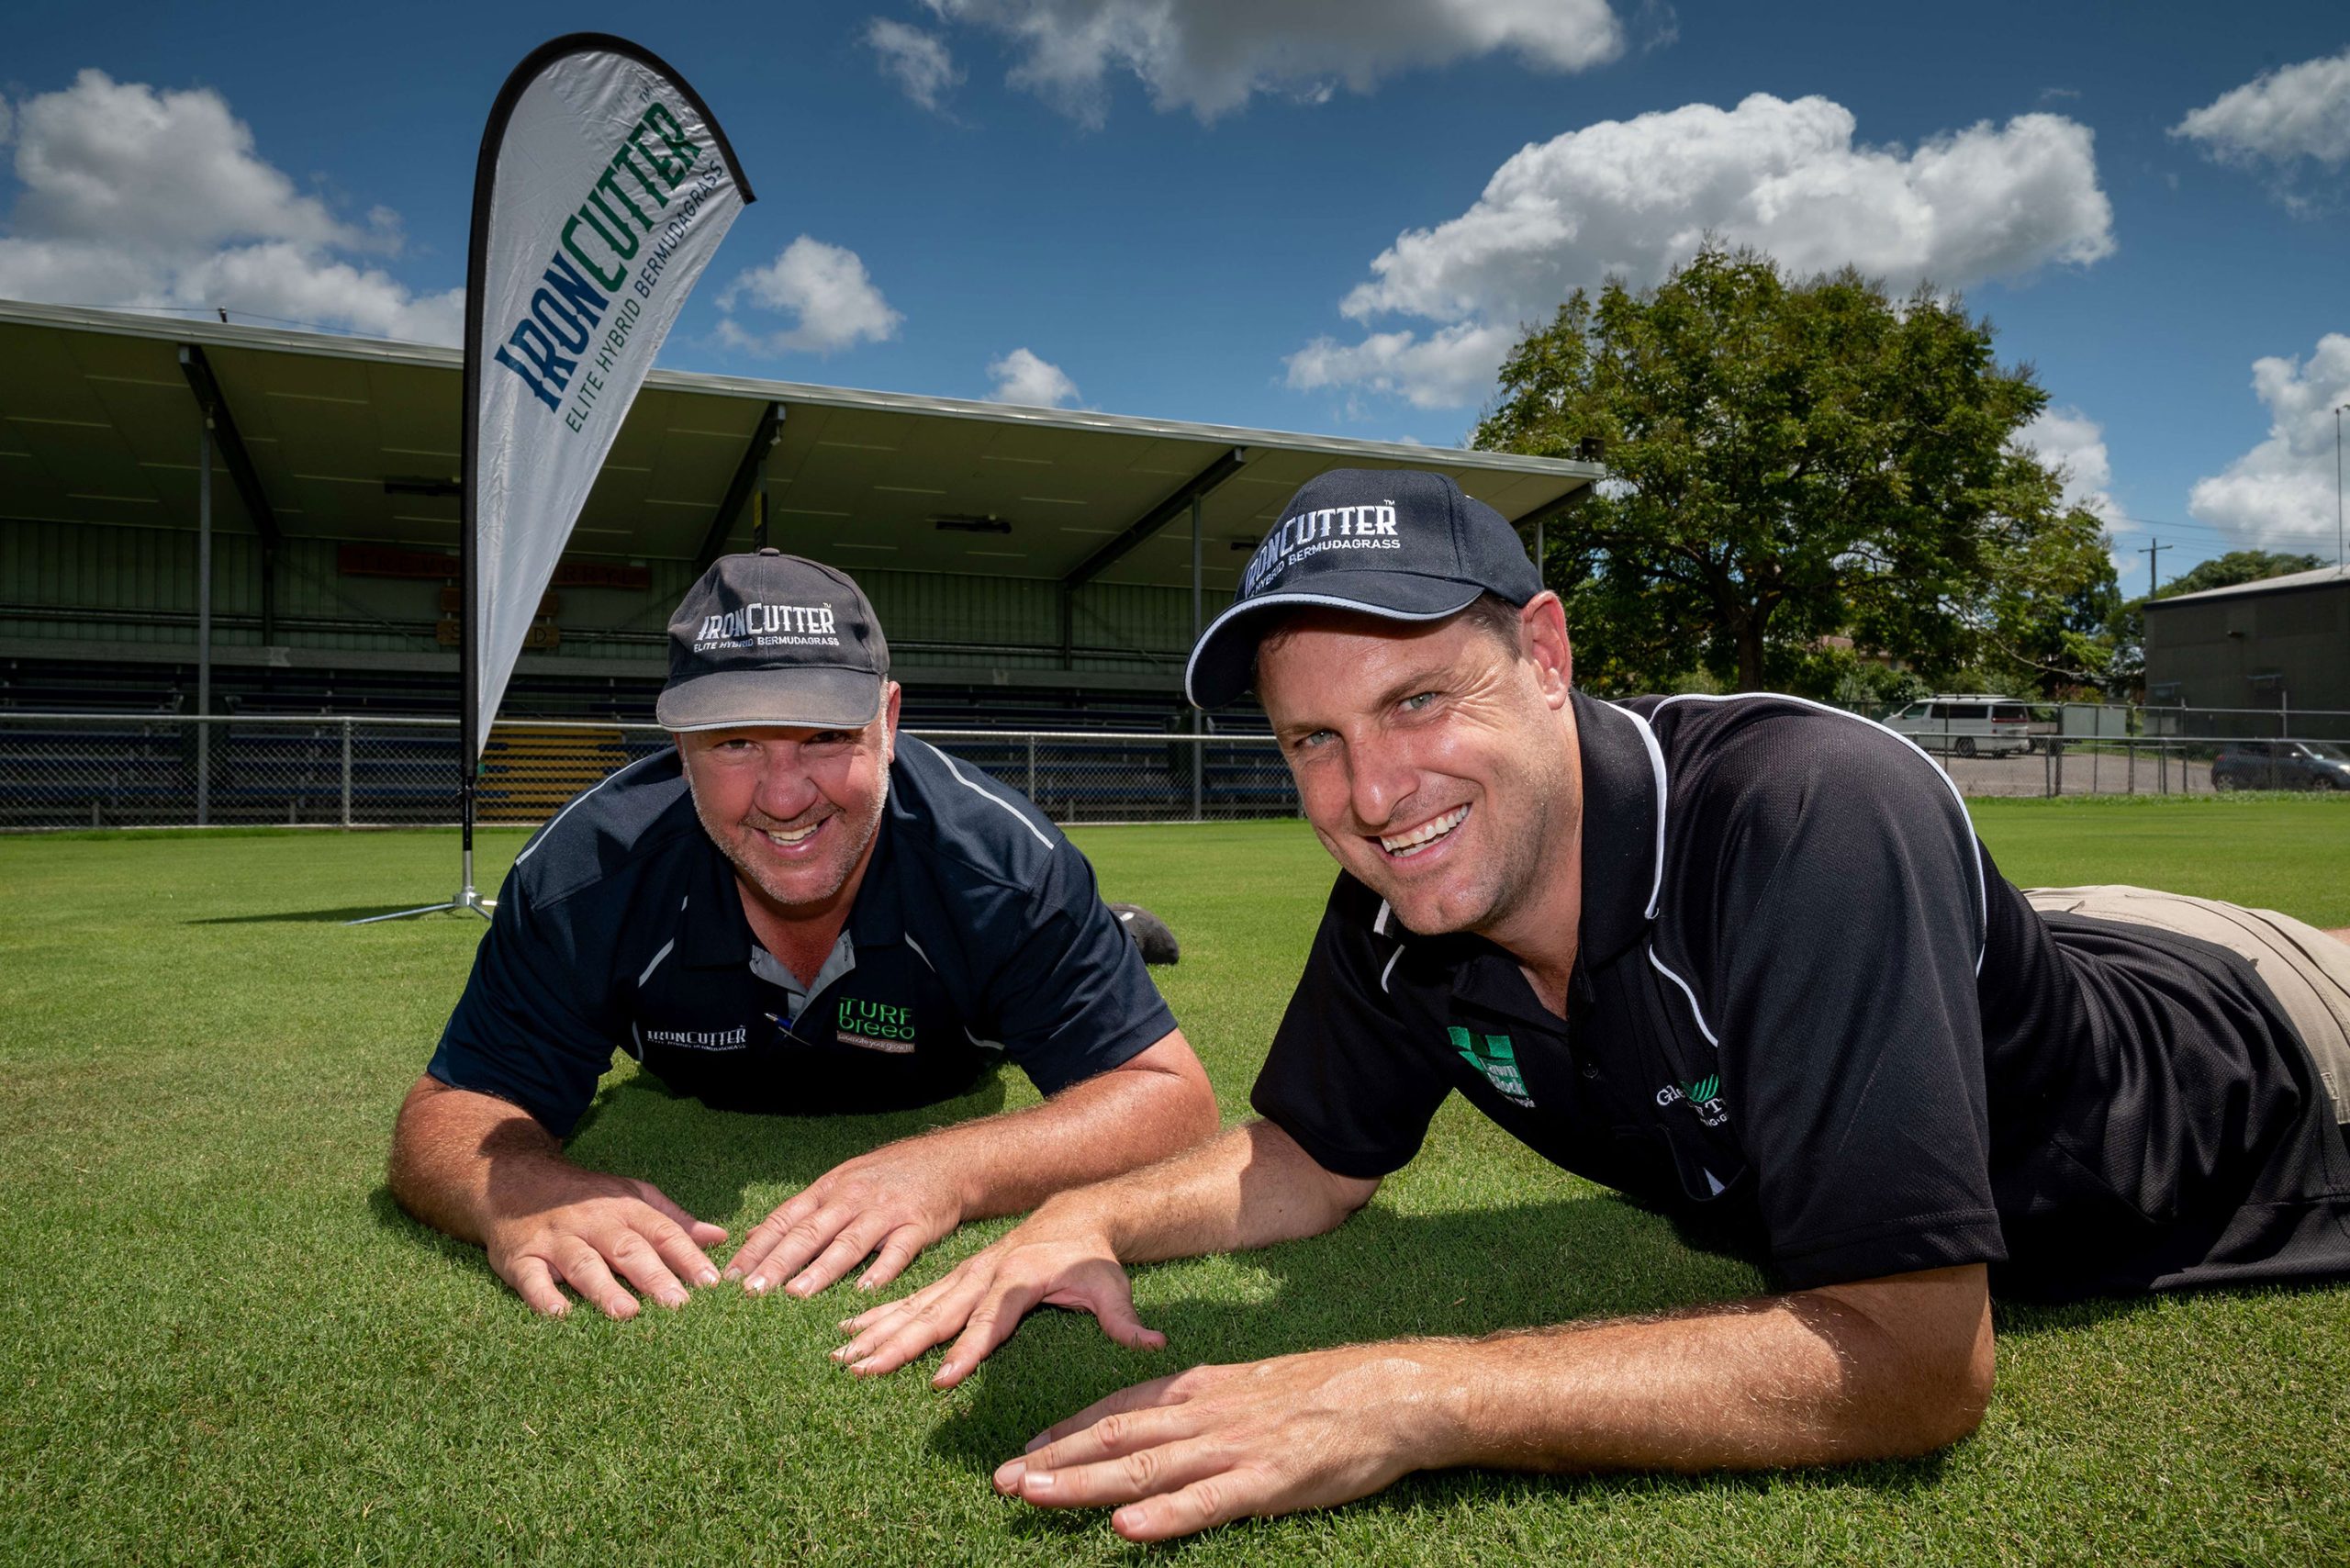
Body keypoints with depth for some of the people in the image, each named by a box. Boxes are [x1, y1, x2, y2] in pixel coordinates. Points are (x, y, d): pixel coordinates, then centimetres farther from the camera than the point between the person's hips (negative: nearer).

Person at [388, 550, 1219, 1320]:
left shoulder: (1005, 868, -43)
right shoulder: (583, 877, -37)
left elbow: (1173, 1100, -44)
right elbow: (453, 1112, -30)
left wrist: (949, 1172, -62)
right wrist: (521, 1193, -57)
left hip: (946, 1114, -1)